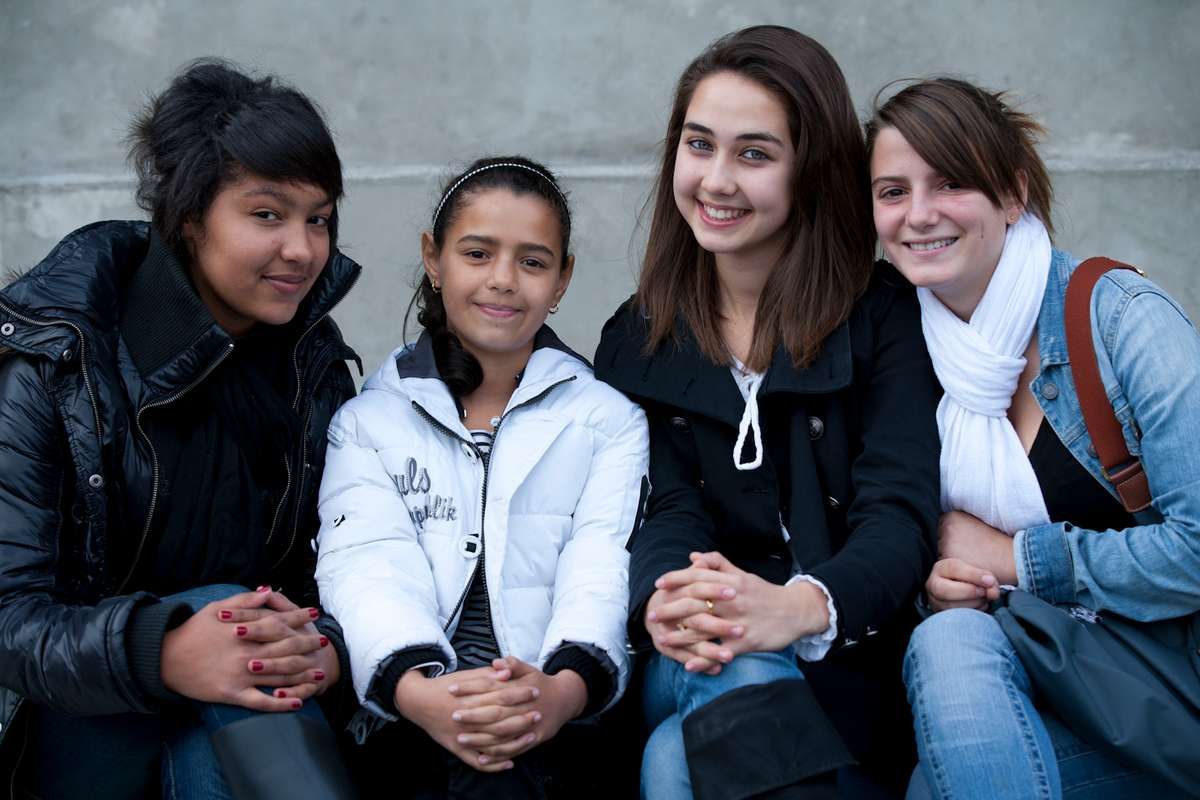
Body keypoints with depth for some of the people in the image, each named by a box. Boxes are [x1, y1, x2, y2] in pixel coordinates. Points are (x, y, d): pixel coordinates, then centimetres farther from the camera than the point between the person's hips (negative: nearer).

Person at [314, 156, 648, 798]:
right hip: (410, 728, 0)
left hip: (560, 728, 0)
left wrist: (564, 688, -23)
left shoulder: (609, 420, 17)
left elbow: (603, 571, 0)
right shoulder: (365, 423, 17)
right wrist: (420, 692, -22)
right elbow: (369, 569, 0)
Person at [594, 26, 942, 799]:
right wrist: (664, 603, -28)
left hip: (857, 677, -2)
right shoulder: (637, 342, 11)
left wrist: (800, 607, -35)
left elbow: (901, 510, -11)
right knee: (739, 678, -35)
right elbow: (664, 510, -1)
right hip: (691, 671, 3)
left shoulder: (886, 314, 2)